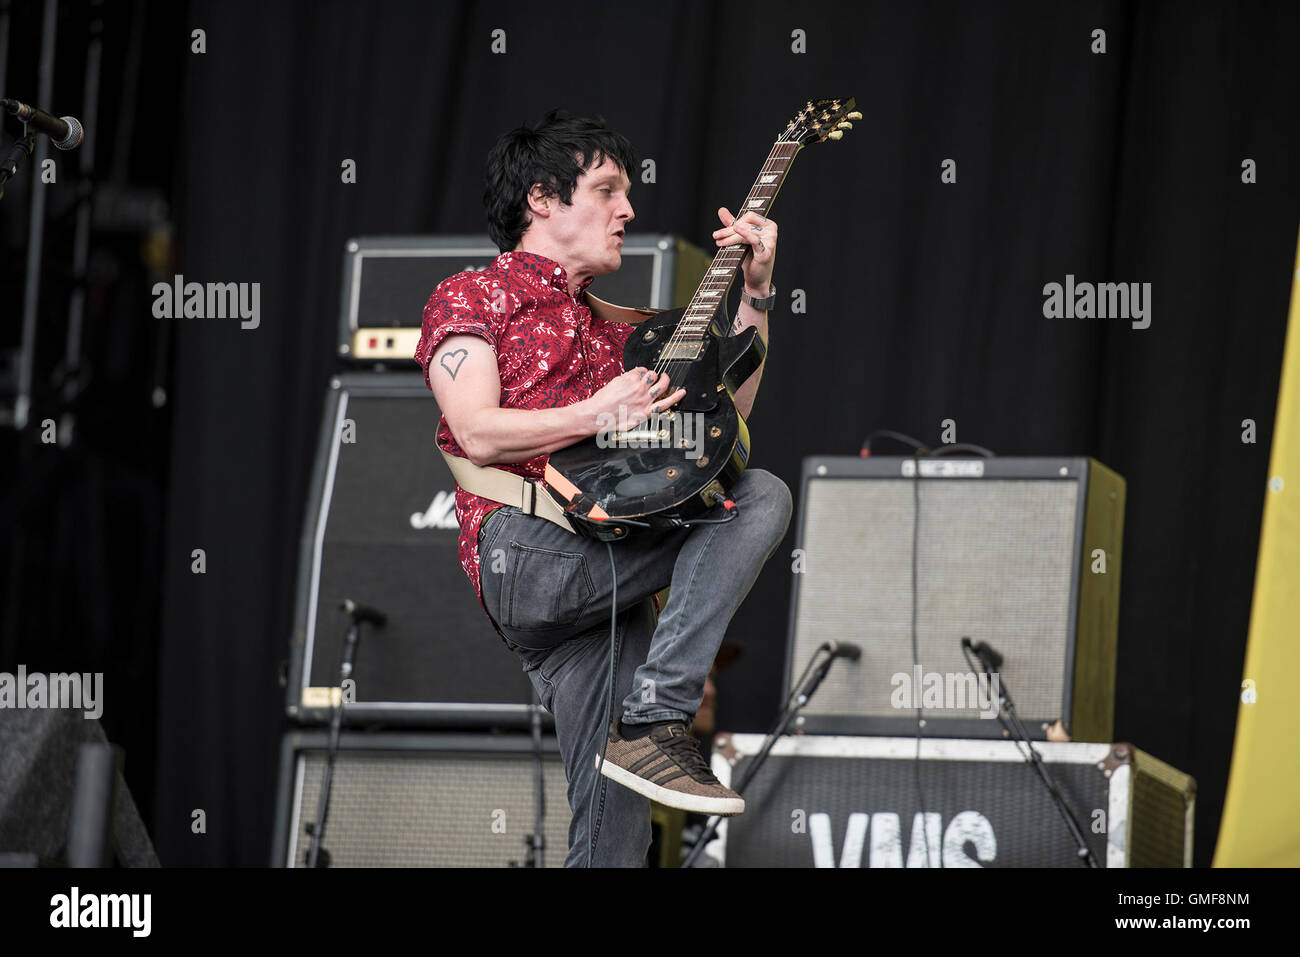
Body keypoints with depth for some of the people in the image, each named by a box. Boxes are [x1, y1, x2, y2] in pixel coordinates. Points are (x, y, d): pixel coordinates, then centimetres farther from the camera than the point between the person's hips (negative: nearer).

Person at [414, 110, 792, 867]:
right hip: (523, 553, -7)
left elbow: (726, 407, 26)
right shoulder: (469, 298, 12)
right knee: (760, 500, -20)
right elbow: (477, 433, -5)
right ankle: (656, 723, -22)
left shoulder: (612, 329, 33)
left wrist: (755, 293, 18)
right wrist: (599, 416, -14)